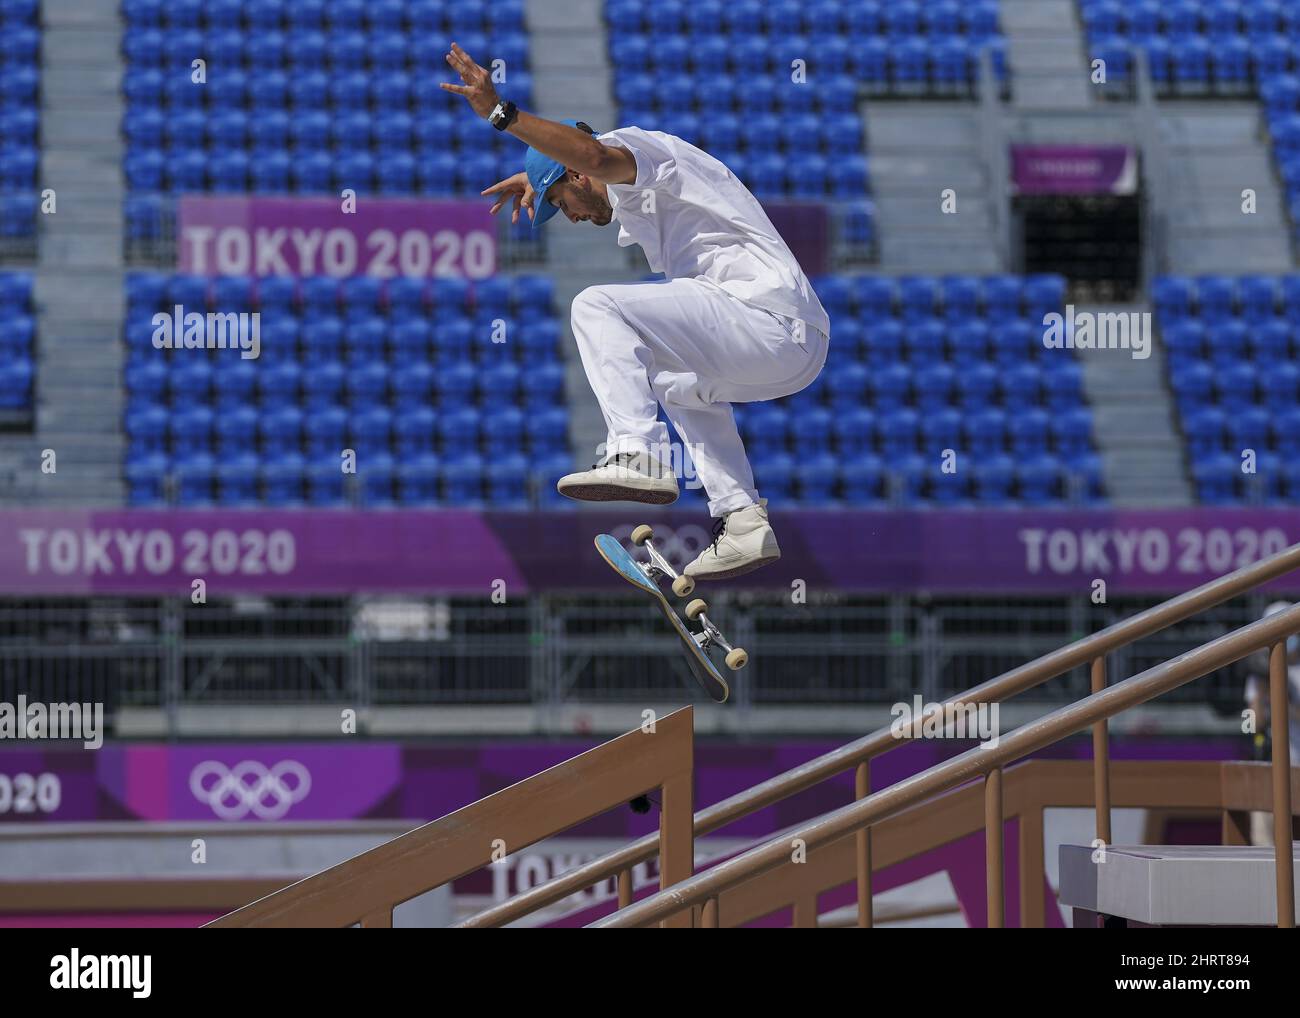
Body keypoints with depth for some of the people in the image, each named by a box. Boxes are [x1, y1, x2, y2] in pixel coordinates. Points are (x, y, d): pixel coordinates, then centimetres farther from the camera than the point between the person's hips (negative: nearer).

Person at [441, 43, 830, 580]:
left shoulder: (635, 143, 0)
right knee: (679, 383, 38)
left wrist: (501, 112, -29)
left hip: (765, 317, -10)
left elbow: (596, 155, -26)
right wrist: (535, 177, 48)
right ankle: (742, 521, 21)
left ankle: (638, 454, -29)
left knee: (597, 306, -14)